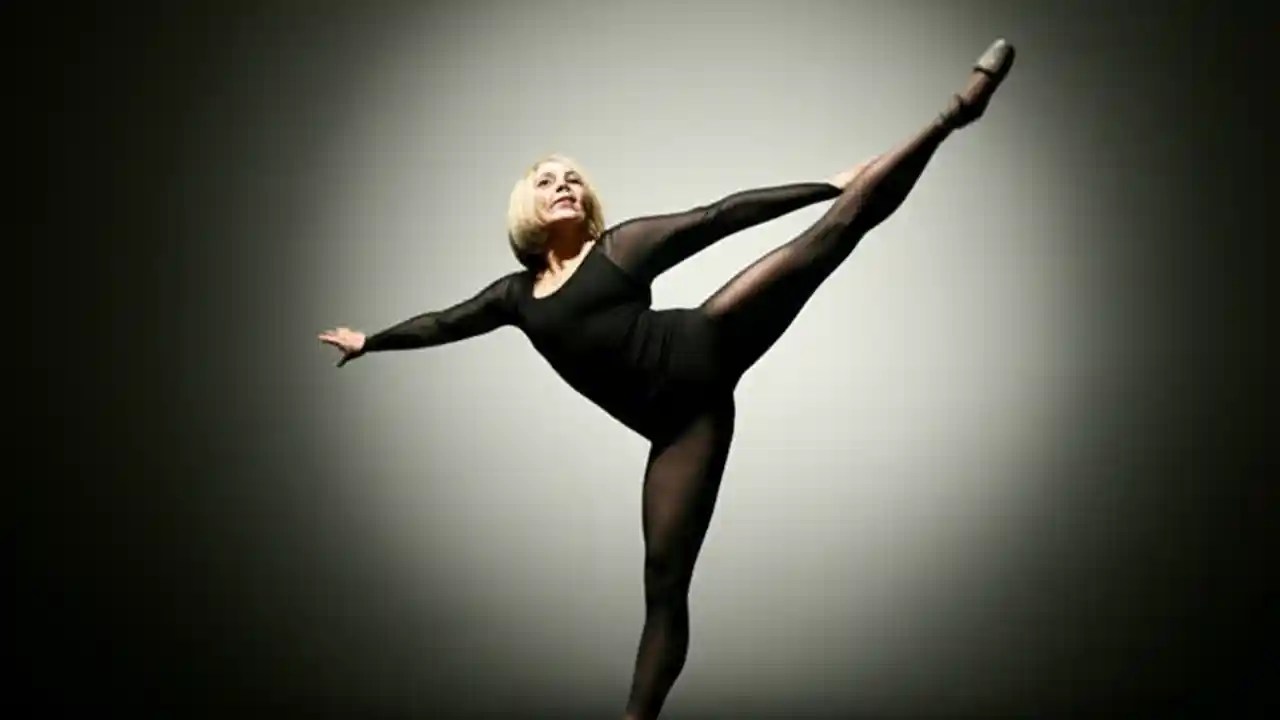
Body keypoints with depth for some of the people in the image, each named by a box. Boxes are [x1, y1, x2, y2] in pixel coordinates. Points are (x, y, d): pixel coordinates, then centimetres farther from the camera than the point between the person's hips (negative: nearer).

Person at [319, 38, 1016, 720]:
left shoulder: (621, 245, 9)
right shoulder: (518, 293, 18)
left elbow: (724, 214, 7)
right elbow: (447, 321, 33)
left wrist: (828, 184, 5)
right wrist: (369, 339, 44)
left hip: (699, 352, -2)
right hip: (678, 422, 3)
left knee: (839, 228, -12)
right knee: (664, 584, -1)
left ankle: (956, 109, -6)